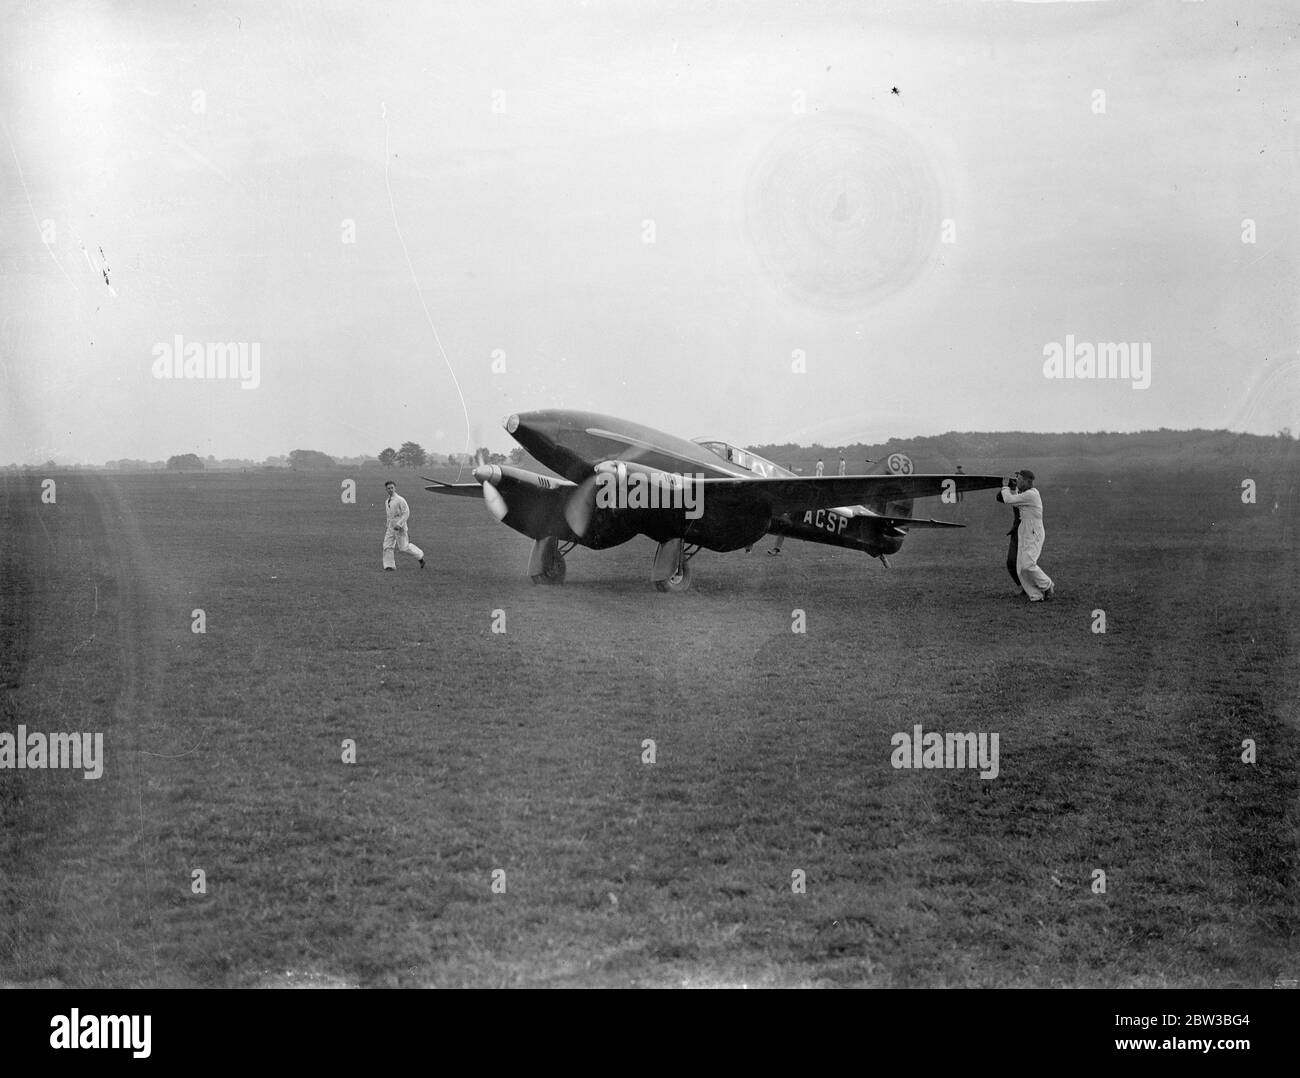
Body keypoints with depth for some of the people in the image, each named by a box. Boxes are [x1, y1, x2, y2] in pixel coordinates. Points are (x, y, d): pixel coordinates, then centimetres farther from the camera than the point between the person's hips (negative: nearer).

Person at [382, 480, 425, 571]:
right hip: (390, 527, 7)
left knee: (404, 547, -4)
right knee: (387, 546, -1)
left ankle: (420, 556, 15)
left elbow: (406, 513, -15)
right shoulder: (387, 502, 12)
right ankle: (389, 566, 4)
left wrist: (399, 524, -22)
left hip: (400, 527, -7)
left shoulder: (400, 500, -13)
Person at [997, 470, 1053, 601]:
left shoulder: (1031, 494, -17)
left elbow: (1009, 500, -16)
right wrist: (1011, 488, 11)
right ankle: (1036, 595, 5)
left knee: (1027, 565, -18)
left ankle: (1048, 587, 1)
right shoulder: (1024, 493, 13)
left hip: (1034, 534, -10)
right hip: (1024, 534, 10)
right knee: (1021, 569, 2)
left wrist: (1005, 488, 2)